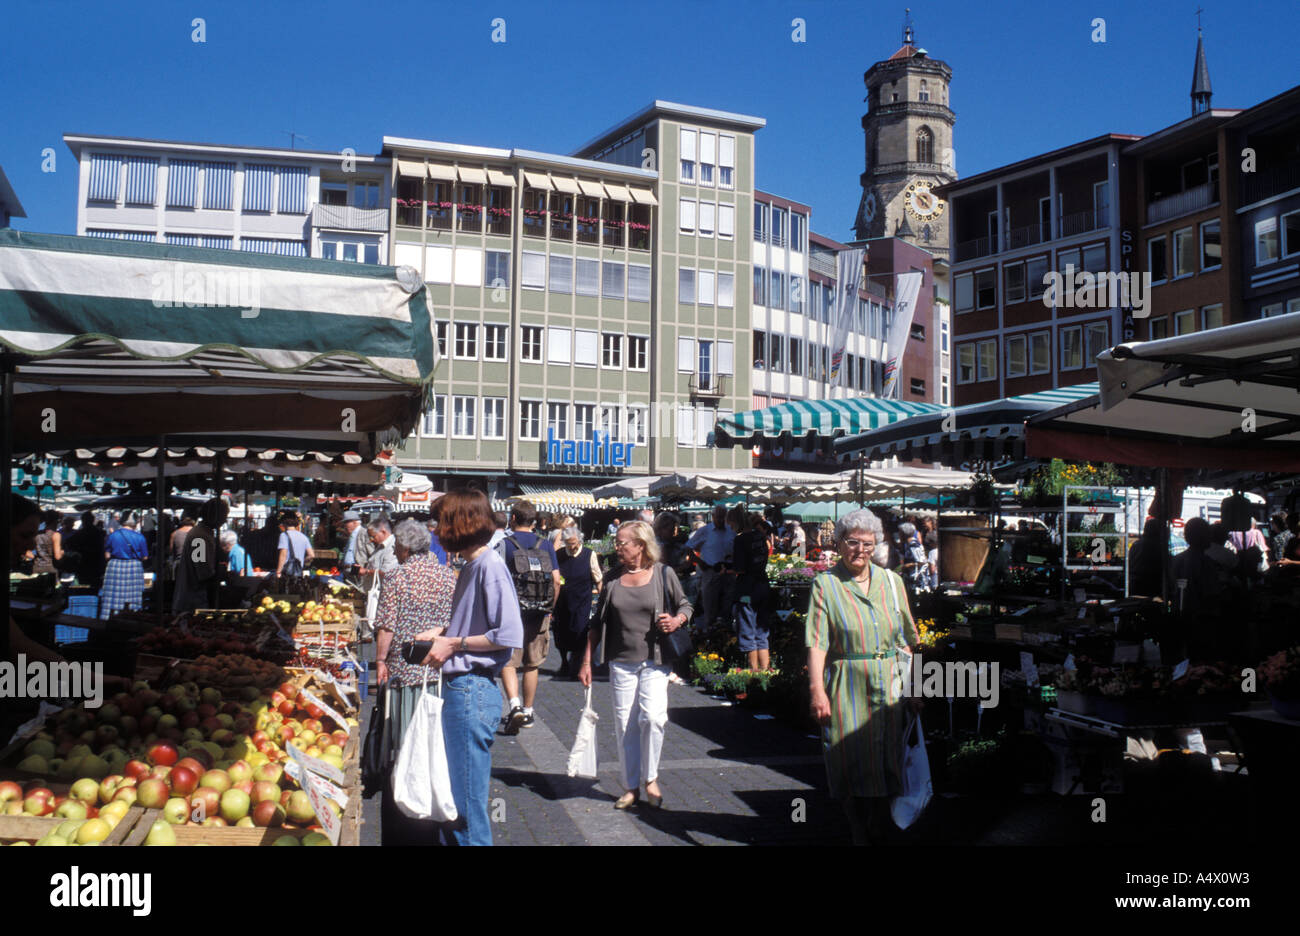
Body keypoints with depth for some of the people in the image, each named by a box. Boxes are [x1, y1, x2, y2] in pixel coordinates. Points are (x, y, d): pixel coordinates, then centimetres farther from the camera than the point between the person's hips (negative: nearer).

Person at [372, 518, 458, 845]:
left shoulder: (398, 576, -8)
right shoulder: (447, 574, 4)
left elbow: (386, 625, -10)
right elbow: (454, 621, 7)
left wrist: (381, 660, -1)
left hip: (404, 670, -3)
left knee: (404, 744, 5)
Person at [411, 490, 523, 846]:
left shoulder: (490, 566, -16)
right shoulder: (469, 567, 13)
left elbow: (509, 635, -22)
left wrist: (453, 644, -14)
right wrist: (442, 632, 9)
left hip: (472, 690, -10)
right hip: (458, 686, 10)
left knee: (469, 790, 1)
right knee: (455, 785, 20)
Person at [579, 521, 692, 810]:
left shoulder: (663, 574, -2)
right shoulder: (612, 579, 6)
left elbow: (685, 605, 10)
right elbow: (598, 623, 11)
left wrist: (677, 621, -13)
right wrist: (586, 661, 8)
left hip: (654, 660, -3)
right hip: (621, 662, 3)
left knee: (652, 716, -15)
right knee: (625, 724, 5)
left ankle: (651, 778, 8)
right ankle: (631, 786, 19)